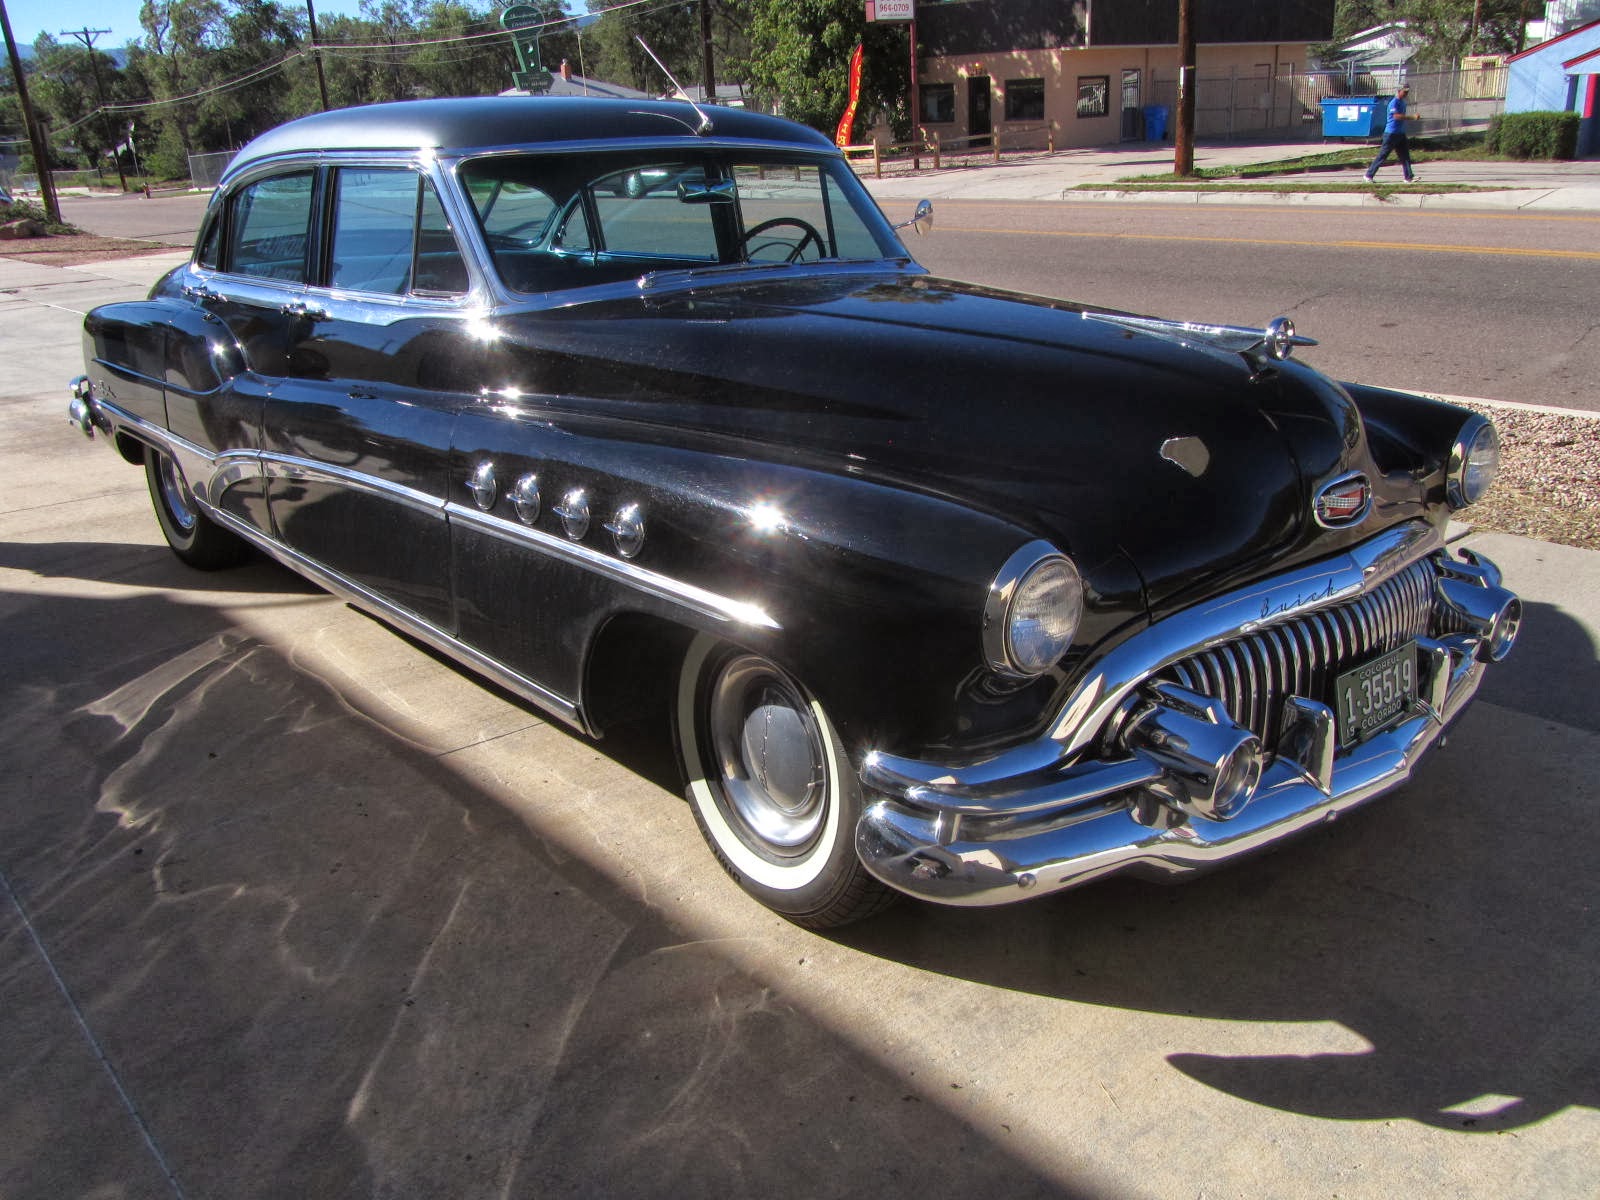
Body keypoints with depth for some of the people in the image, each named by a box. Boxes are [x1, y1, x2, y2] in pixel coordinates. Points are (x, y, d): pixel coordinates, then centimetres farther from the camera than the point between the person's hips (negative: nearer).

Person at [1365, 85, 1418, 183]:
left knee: (1405, 155, 3)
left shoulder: (1402, 102, 14)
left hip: (1401, 133, 9)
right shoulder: (1394, 102, -13)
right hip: (1391, 133, -9)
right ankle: (1369, 175, 5)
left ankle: (1409, 177, 2)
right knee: (1382, 155, -4)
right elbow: (1396, 116, -26)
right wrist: (1412, 117, -29)